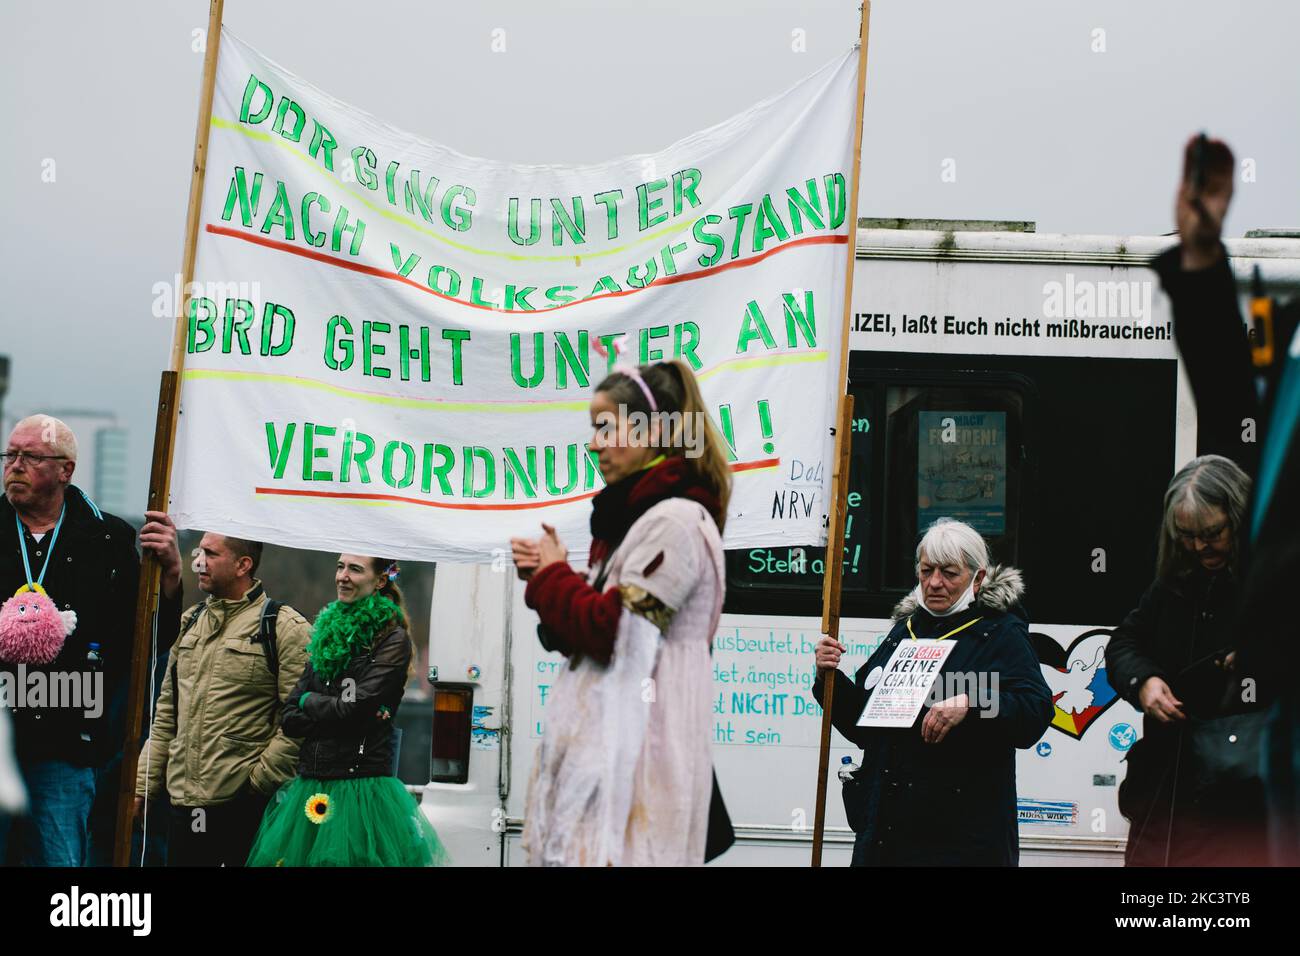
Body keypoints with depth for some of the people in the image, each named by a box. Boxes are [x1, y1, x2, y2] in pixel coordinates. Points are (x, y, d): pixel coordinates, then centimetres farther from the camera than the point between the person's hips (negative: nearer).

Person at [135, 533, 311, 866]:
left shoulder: (284, 627, -6)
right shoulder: (189, 623, 16)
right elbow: (166, 713, 19)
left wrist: (260, 780, -14)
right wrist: (144, 784, 14)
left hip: (244, 804, -6)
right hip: (182, 802, 6)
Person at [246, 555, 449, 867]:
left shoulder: (392, 639, -5)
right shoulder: (326, 634, 14)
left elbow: (354, 709, -14)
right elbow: (290, 719, 8)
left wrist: (309, 700, 2)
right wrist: (334, 707, -8)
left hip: (362, 789, -6)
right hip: (312, 790, 6)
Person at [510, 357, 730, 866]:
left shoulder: (675, 521, -13)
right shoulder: (633, 515, 18)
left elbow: (613, 633, -18)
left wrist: (551, 575, -3)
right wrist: (547, 573, 7)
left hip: (636, 744, -10)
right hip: (607, 737, 10)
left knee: (607, 852, -10)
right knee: (574, 852, 8)